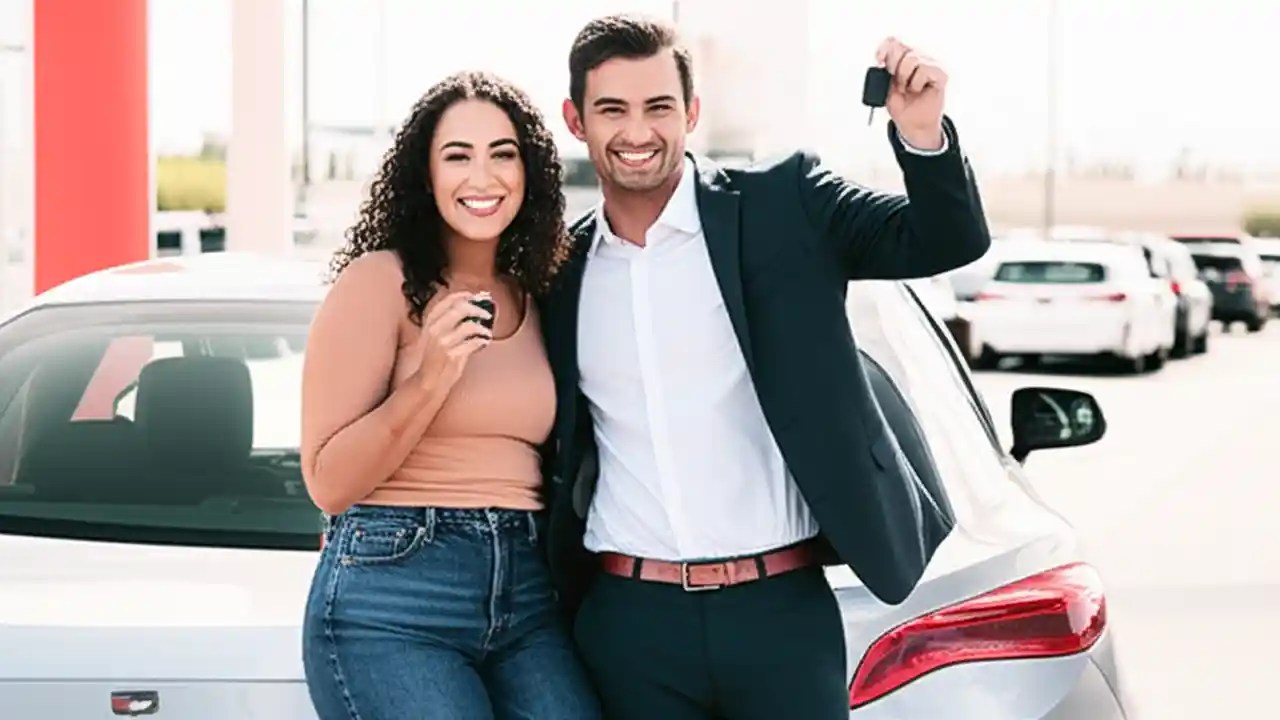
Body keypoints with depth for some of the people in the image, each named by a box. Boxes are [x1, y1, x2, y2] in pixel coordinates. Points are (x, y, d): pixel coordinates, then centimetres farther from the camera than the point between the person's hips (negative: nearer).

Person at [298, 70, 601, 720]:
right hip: (390, 605, -5)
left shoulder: (539, 297, 14)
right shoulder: (379, 280, -3)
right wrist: (430, 378, -16)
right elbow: (329, 484, -7)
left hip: (527, 603, 5)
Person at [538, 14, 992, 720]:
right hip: (628, 621, 3)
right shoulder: (561, 271, 9)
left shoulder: (782, 206, 1)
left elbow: (944, 240, -4)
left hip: (780, 609, -2)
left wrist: (924, 134, -22)